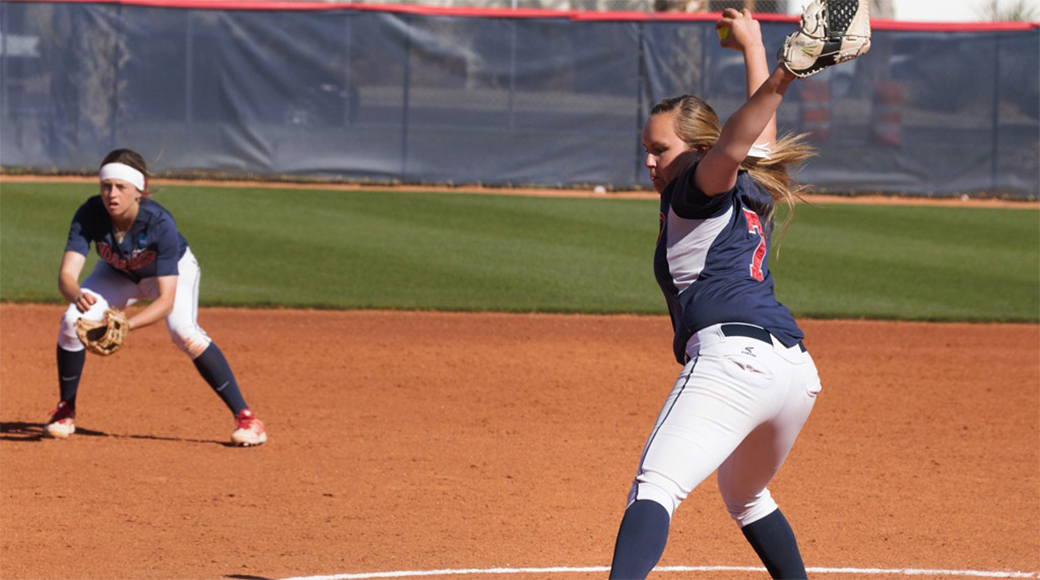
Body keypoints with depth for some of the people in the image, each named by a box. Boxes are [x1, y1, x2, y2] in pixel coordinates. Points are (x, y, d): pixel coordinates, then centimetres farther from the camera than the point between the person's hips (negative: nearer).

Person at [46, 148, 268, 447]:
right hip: (117, 274, 3)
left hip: (174, 269, -3)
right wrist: (76, 296, -62)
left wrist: (127, 325, -58)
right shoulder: (89, 215, -32)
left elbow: (166, 300, -41)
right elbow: (66, 274, -38)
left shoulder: (160, 223, -39)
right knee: (72, 321, -18)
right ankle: (66, 411, 5)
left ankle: (245, 417, -23)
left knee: (184, 330, -30)